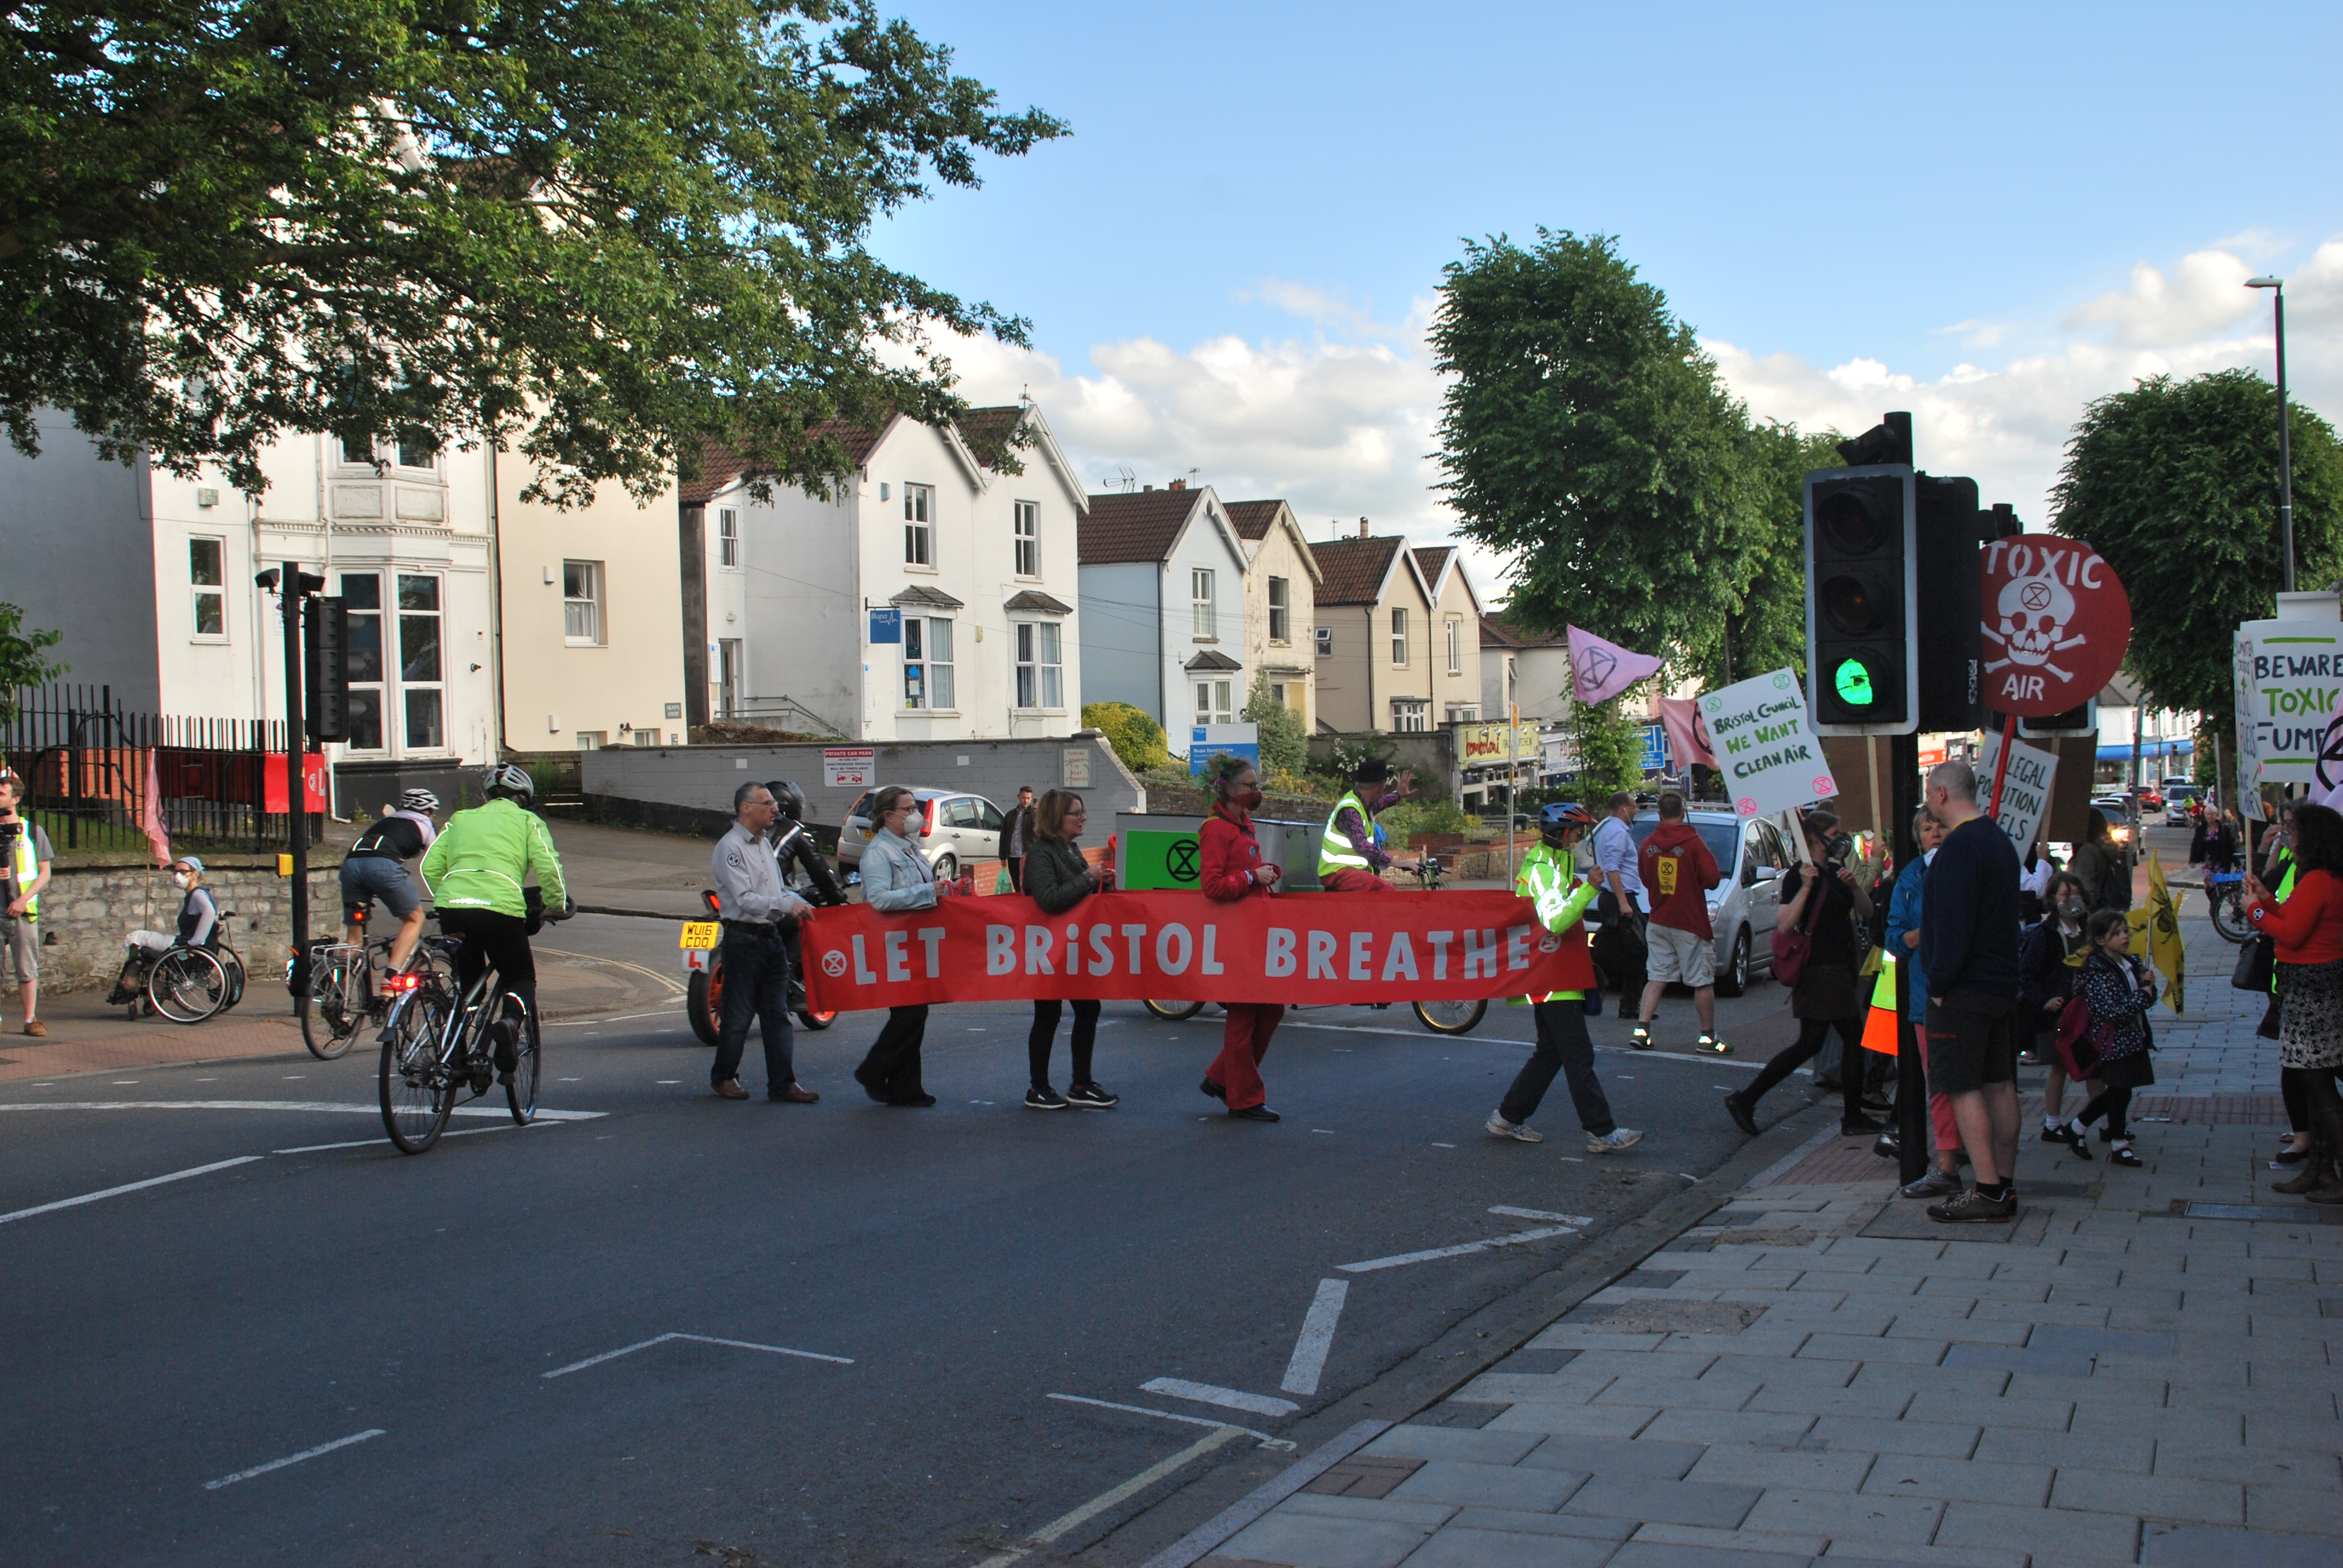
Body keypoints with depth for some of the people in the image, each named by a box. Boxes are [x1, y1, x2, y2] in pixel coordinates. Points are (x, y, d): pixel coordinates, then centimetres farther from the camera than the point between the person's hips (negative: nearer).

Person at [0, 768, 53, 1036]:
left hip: (23, 912, -1)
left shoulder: (33, 831, 4)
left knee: (28, 969, 2)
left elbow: (44, 873, 4)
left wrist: (24, 899, -9)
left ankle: (31, 1019, 8)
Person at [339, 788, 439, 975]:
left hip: (351, 862, 5)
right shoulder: (425, 826, 25)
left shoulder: (385, 821, 39)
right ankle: (392, 977, -3)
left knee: (354, 935, 15)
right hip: (384, 864, -5)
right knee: (414, 919, 13)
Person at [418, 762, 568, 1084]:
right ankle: (508, 1049, -8)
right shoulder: (527, 821, 17)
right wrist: (558, 905, 17)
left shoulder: (461, 819, 27)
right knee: (521, 980, 14)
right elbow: (548, 868, 3)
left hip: (451, 908, 3)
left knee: (467, 981, 22)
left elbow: (430, 866, 20)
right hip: (500, 908, -3)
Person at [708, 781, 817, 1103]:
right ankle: (723, 1077, 16)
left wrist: (800, 904, 5)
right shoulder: (730, 848, -11)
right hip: (743, 940, -8)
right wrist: (786, 904, -24)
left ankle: (782, 1083, 5)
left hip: (772, 937, 8)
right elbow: (745, 899, -19)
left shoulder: (763, 845, 17)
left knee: (777, 1016, 4)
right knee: (739, 1016, 1)